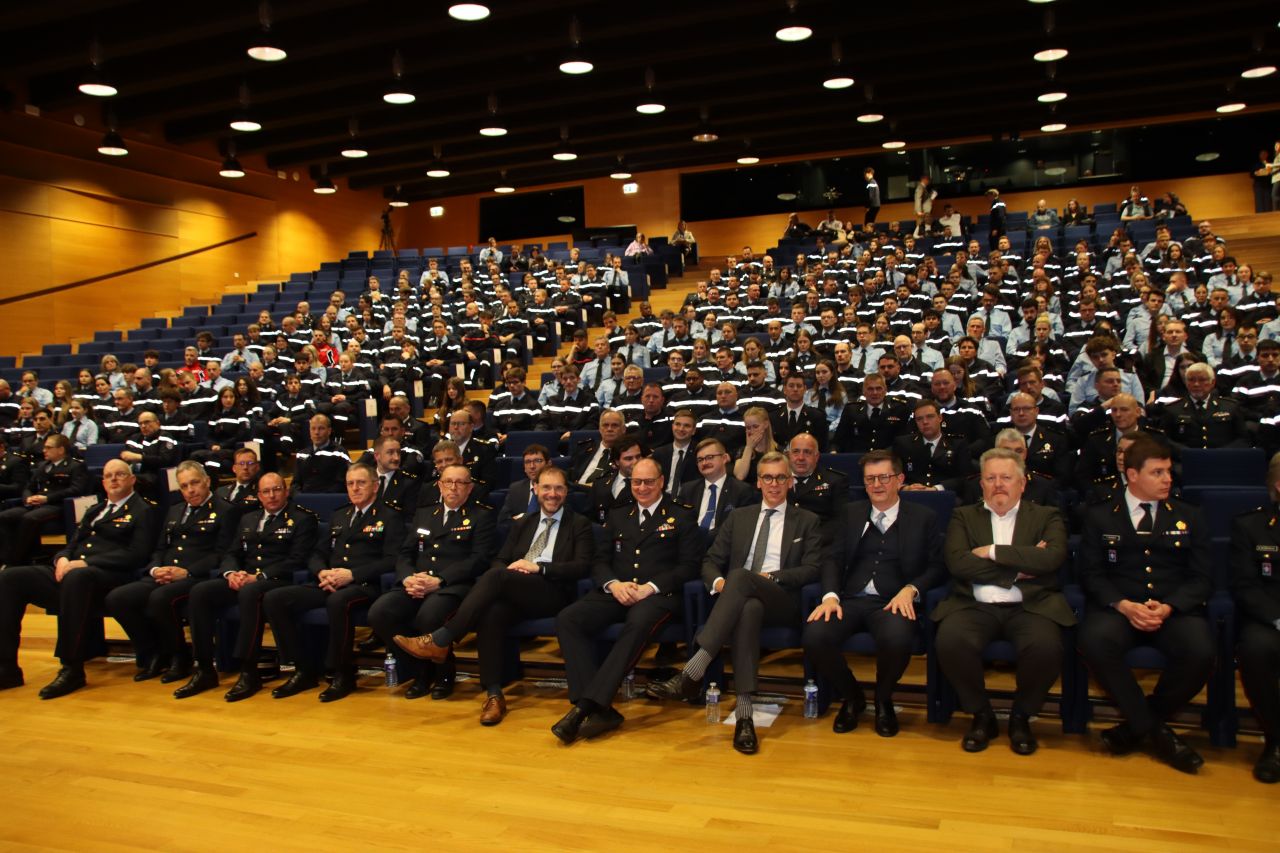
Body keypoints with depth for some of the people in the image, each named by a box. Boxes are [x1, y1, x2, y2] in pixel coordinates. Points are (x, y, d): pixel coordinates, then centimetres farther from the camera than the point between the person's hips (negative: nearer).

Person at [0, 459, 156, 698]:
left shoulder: (142, 511, 6)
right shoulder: (94, 510, 30)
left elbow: (136, 555, -7)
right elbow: (72, 544, 26)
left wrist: (86, 563, -15)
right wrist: (62, 559, 0)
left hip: (107, 577, -7)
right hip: (70, 572, 8)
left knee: (76, 577, -40)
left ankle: (72, 668, -33)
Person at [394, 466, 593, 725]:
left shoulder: (579, 525, 10)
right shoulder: (523, 522, 25)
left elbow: (583, 567, -4)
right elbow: (499, 560, 19)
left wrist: (539, 567, -15)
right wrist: (510, 568, -6)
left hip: (553, 594, -4)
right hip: (514, 594, 4)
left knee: (497, 576, -32)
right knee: (492, 612, -34)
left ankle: (440, 641, -29)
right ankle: (494, 694, -30)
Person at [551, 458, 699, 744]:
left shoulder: (681, 517, 13)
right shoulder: (617, 517, 25)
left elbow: (689, 567, 2)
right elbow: (599, 562, 18)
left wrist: (650, 587, -13)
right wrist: (613, 584, -6)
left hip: (658, 595, -4)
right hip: (616, 592, 4)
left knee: (639, 623, -40)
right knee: (567, 620, -25)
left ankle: (585, 705, -40)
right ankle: (599, 708, -31)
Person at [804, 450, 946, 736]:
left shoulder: (924, 518, 12)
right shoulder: (853, 513, 19)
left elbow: (937, 567, 5)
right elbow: (834, 560, 10)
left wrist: (910, 590, -14)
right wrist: (831, 595, -9)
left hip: (893, 603, -2)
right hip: (850, 600, 2)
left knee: (897, 639, -37)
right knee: (814, 635, -28)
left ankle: (883, 700, 0)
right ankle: (852, 698, 4)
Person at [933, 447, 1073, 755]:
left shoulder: (1046, 517, 15)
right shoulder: (964, 516, 16)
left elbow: (1053, 556, -8)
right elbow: (957, 562, -3)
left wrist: (993, 552, -7)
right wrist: (1017, 568, -7)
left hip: (1029, 606, 0)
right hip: (975, 606, 0)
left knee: (1046, 646, -33)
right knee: (950, 641, -31)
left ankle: (1021, 716, -1)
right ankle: (981, 715, -2)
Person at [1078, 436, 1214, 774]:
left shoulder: (1188, 517, 17)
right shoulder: (1099, 516, 12)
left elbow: (1200, 578, 8)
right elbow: (1091, 573, 4)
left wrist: (1168, 607, -12)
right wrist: (1123, 605, -16)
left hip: (1175, 610, 2)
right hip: (1118, 608, -1)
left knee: (1200, 651, -32)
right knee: (1094, 640, -35)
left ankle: (1137, 727, -7)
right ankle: (1153, 729, -14)